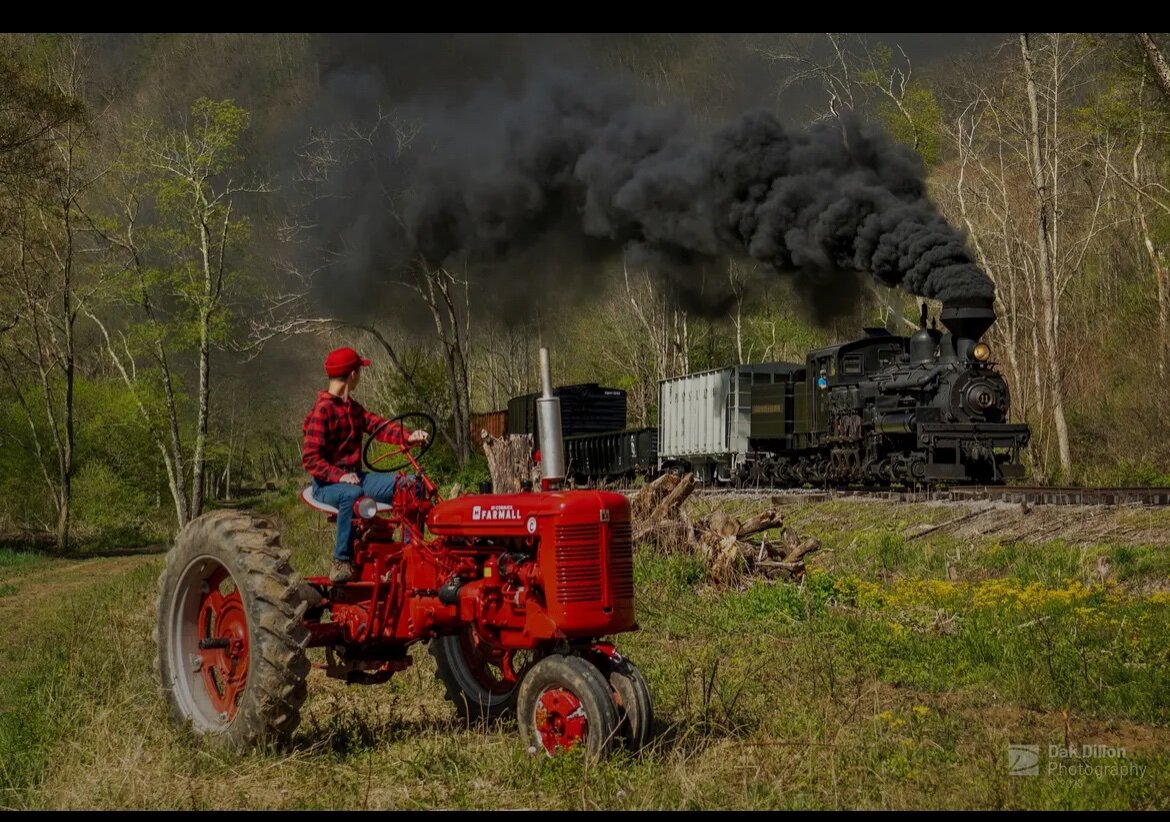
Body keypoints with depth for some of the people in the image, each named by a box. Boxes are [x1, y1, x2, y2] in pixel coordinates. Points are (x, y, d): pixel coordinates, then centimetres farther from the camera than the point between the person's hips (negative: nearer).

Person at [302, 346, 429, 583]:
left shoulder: (353, 408, 16)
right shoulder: (322, 410, -13)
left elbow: (377, 425, 3)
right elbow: (310, 458, -17)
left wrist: (408, 437, -16)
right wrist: (340, 476, -28)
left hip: (354, 476, 8)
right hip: (327, 483, -8)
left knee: (410, 484, -7)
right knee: (352, 494, -42)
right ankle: (342, 561, -32)